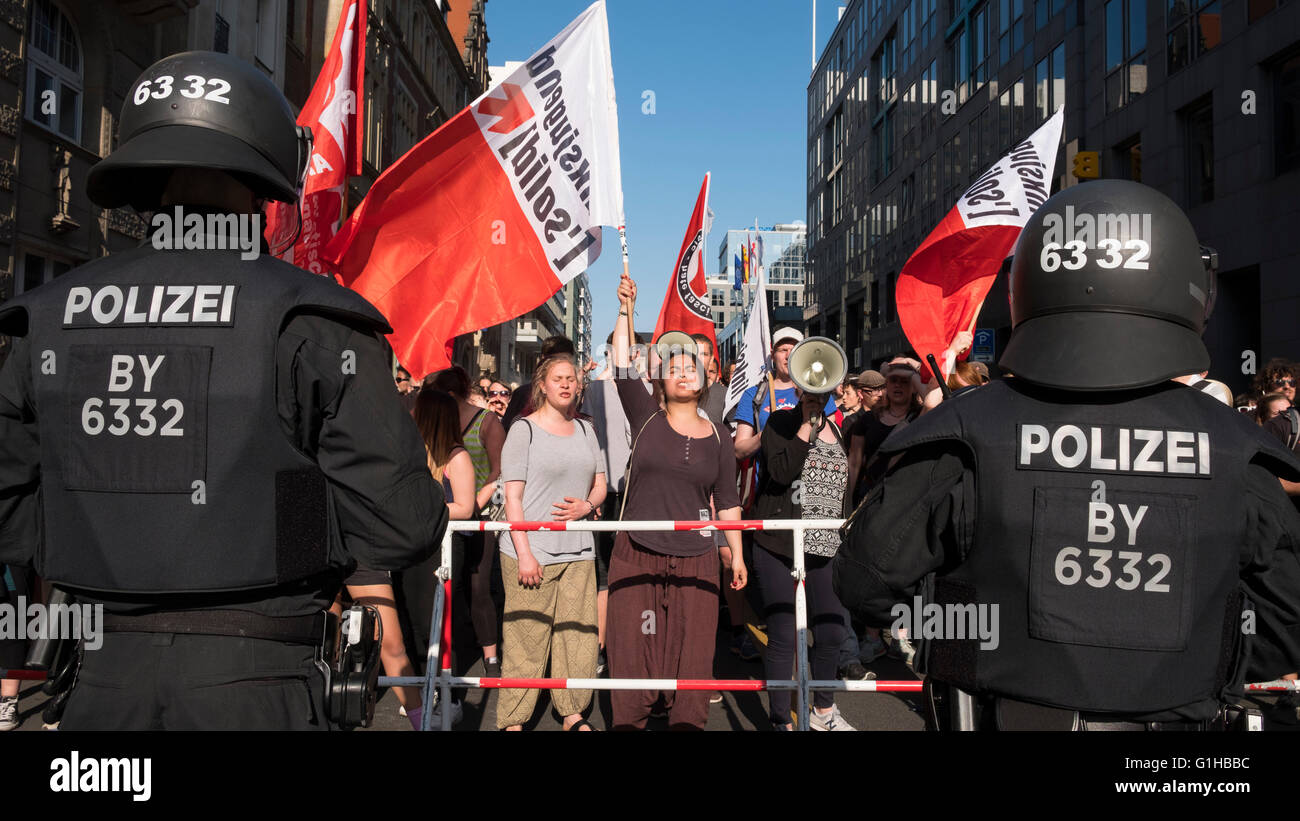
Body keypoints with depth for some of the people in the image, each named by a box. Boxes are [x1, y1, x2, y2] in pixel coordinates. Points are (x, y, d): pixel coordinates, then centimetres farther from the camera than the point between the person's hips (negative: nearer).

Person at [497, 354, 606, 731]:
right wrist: (524, 553, -13)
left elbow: (600, 484, 19)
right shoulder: (524, 429, -1)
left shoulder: (585, 430, 15)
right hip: (531, 551, -5)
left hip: (578, 551, 5)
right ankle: (513, 721, 10)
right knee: (526, 639, -2)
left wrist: (586, 506, -4)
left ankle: (573, 714, 21)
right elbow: (513, 496, -5)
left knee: (578, 635, 6)